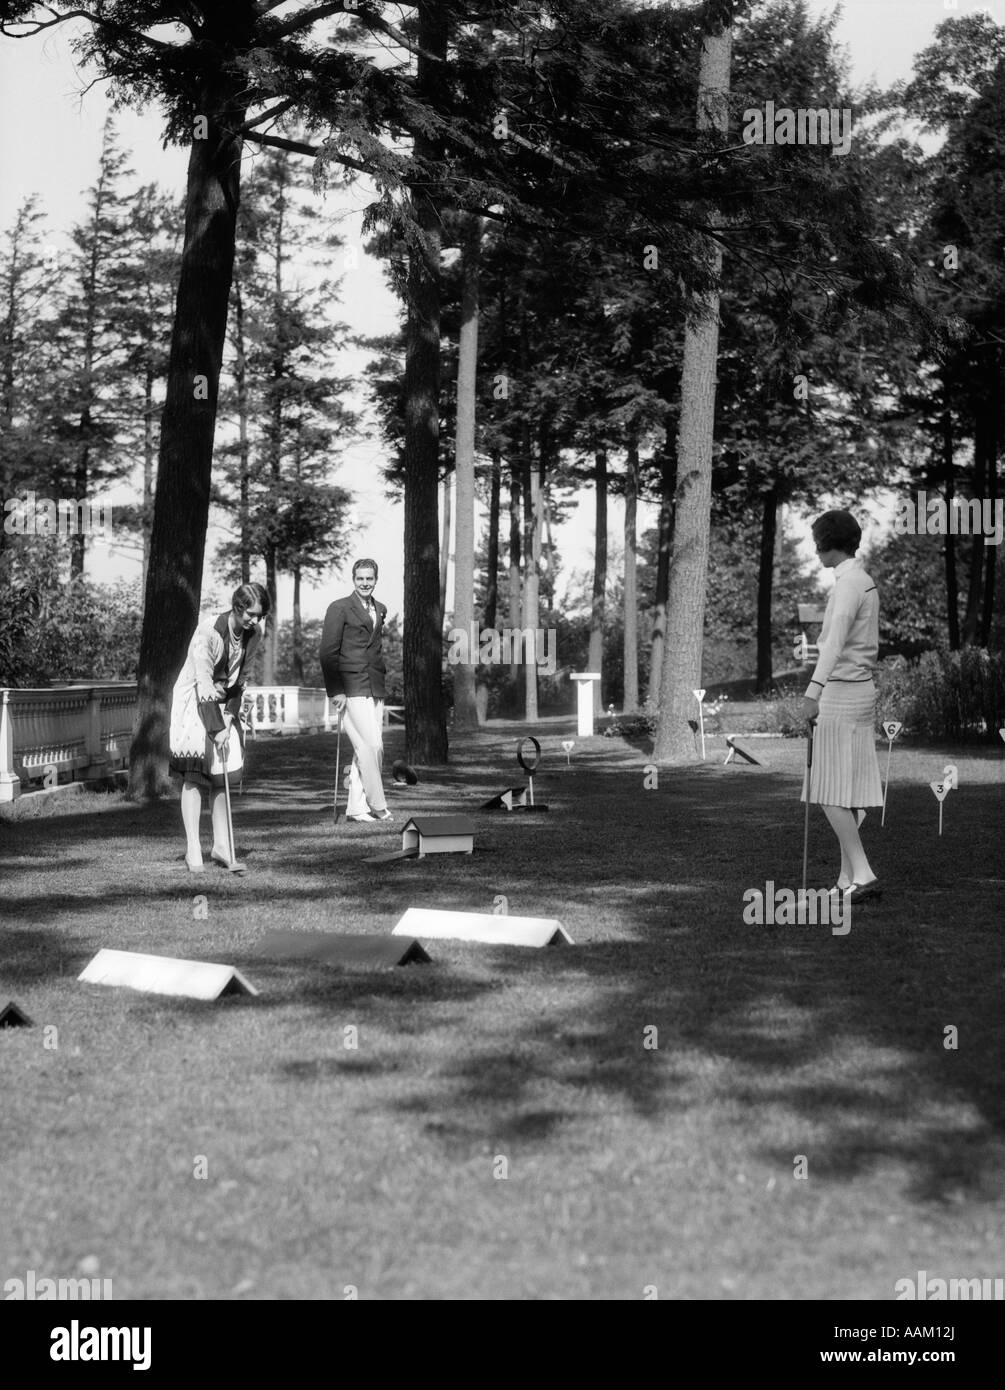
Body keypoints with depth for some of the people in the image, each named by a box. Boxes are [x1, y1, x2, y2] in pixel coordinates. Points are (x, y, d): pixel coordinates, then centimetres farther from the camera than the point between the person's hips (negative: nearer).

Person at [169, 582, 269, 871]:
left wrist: (231, 715, -6)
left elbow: (242, 675, 4)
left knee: (222, 777, 4)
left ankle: (221, 846, 9)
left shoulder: (254, 635, -6)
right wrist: (217, 727, -27)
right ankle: (193, 850, -12)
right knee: (193, 776, -12)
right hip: (194, 702, -6)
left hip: (224, 703, 6)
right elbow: (204, 682, -26)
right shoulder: (207, 633, -25)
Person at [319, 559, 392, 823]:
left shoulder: (380, 610, 18)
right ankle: (378, 806, -5)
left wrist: (383, 682, 17)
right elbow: (328, 652, -6)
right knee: (371, 746, -12)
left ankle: (357, 807, 10)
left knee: (365, 749, 5)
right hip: (352, 689, -7)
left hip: (375, 689, 7)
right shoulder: (339, 608, -3)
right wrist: (336, 691, -11)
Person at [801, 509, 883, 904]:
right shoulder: (866, 583, 15)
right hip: (862, 689, 10)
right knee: (849, 792, 11)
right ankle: (847, 880, 13)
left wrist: (814, 690, -37)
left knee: (831, 793, -8)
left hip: (841, 692, -10)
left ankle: (863, 875, -13)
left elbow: (836, 640, -28)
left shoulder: (848, 584, -15)